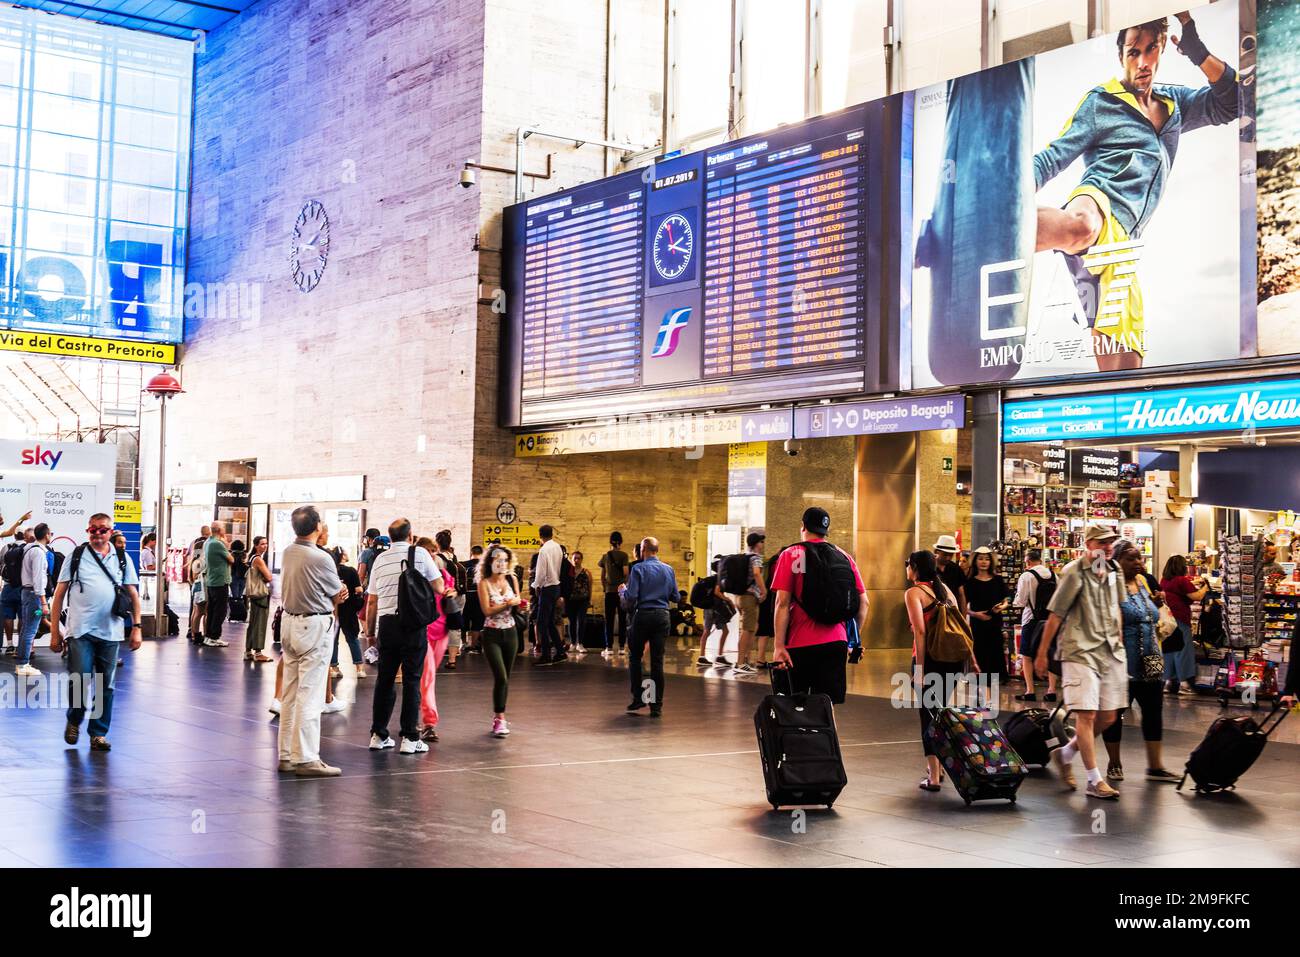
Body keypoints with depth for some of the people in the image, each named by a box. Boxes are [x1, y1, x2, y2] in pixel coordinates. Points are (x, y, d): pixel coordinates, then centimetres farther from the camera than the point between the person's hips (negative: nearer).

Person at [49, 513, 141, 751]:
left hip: (111, 633, 2)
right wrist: (55, 631, 1)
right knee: (80, 681, -8)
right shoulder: (76, 556, 5)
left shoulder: (123, 558, 9)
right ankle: (74, 721, 19)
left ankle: (98, 734, 16)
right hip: (81, 631, -2)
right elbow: (59, 594, 5)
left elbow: (133, 594, 12)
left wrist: (136, 627, 4)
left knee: (106, 686, 5)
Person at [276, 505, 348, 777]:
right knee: (310, 694, -4)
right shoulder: (321, 559, -19)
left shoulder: (288, 553, 3)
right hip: (315, 626, -8)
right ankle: (306, 759, -2)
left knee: (290, 693, 13)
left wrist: (333, 598, 2)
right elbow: (338, 595, -6)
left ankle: (287, 755, 20)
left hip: (290, 622, 8)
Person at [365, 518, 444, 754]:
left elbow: (372, 601, 11)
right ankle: (410, 738, -1)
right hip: (413, 622, -3)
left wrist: (370, 632, 20)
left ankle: (378, 735, 16)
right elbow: (439, 588, 4)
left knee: (385, 678, 11)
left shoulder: (380, 559, 9)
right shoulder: (420, 554, 0)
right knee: (411, 679, 0)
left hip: (387, 622, 3)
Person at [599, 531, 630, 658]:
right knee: (622, 620, 4)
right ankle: (622, 647, 3)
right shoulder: (623, 555, -5)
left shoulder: (605, 556, 6)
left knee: (609, 620, 4)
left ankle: (609, 648, 2)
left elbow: (602, 576, 9)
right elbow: (625, 572, -12)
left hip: (609, 591, 2)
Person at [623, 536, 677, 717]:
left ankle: (638, 698, 8)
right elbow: (675, 597, 8)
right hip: (662, 616, 3)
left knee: (635, 657, 12)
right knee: (657, 660, 5)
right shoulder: (669, 570, 5)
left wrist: (623, 590, 9)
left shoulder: (638, 569, -7)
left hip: (643, 615, -3)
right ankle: (656, 704, 5)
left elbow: (631, 596, -13)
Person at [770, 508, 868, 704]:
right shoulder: (844, 556, 10)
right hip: (836, 642, 3)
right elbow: (863, 601, 8)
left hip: (800, 644, -3)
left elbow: (782, 603, -8)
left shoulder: (791, 555, 0)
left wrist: (778, 646, -10)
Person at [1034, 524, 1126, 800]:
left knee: (1107, 718, 8)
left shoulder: (1112, 572, 12)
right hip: (1081, 651, -7)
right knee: (1087, 715, -9)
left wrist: (1120, 644, 20)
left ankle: (1065, 754, 28)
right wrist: (1041, 654, -5)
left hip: (1111, 652, 7)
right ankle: (1094, 781, -2)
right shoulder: (1074, 573, -8)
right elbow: (1055, 615, -6)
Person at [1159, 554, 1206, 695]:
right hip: (1180, 620, -8)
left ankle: (1168, 682, 14)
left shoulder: (1164, 580, 10)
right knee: (1183, 649, -3)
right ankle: (1183, 684, -4)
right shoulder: (1181, 580, -13)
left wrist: (1192, 583, 26)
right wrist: (1204, 587, 3)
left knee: (1169, 649, 13)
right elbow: (1197, 597, -13)